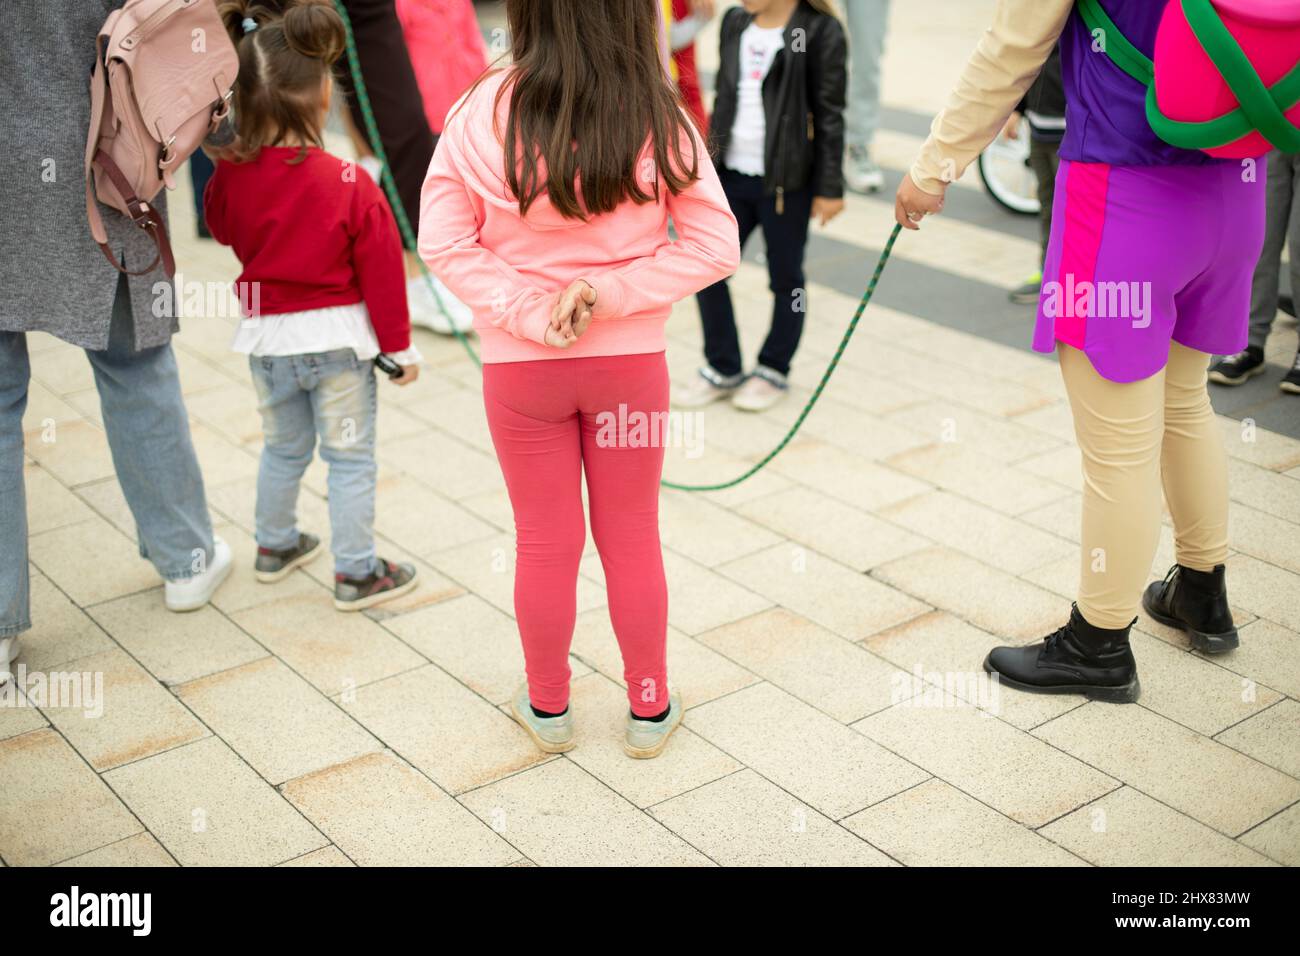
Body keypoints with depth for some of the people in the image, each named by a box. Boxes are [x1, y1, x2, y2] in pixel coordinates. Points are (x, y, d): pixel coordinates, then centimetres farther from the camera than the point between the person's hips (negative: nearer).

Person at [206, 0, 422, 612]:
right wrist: (400, 345, -2)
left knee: (283, 448, 23)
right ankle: (356, 574, 14)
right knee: (350, 459, 7)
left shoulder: (230, 175, -9)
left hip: (267, 337, 4)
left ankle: (275, 546, 39)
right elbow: (381, 273, -13)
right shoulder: (351, 185, -19)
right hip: (339, 338, -4)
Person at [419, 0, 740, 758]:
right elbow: (716, 246, -11)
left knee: (545, 544, 15)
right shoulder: (658, 120, -14)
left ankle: (548, 706, 34)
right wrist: (611, 291, -14)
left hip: (521, 369, 0)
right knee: (632, 538, 16)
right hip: (631, 363, 0)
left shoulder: (484, 115, -15)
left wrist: (527, 312, -13)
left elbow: (444, 242, -12)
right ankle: (651, 708, 31)